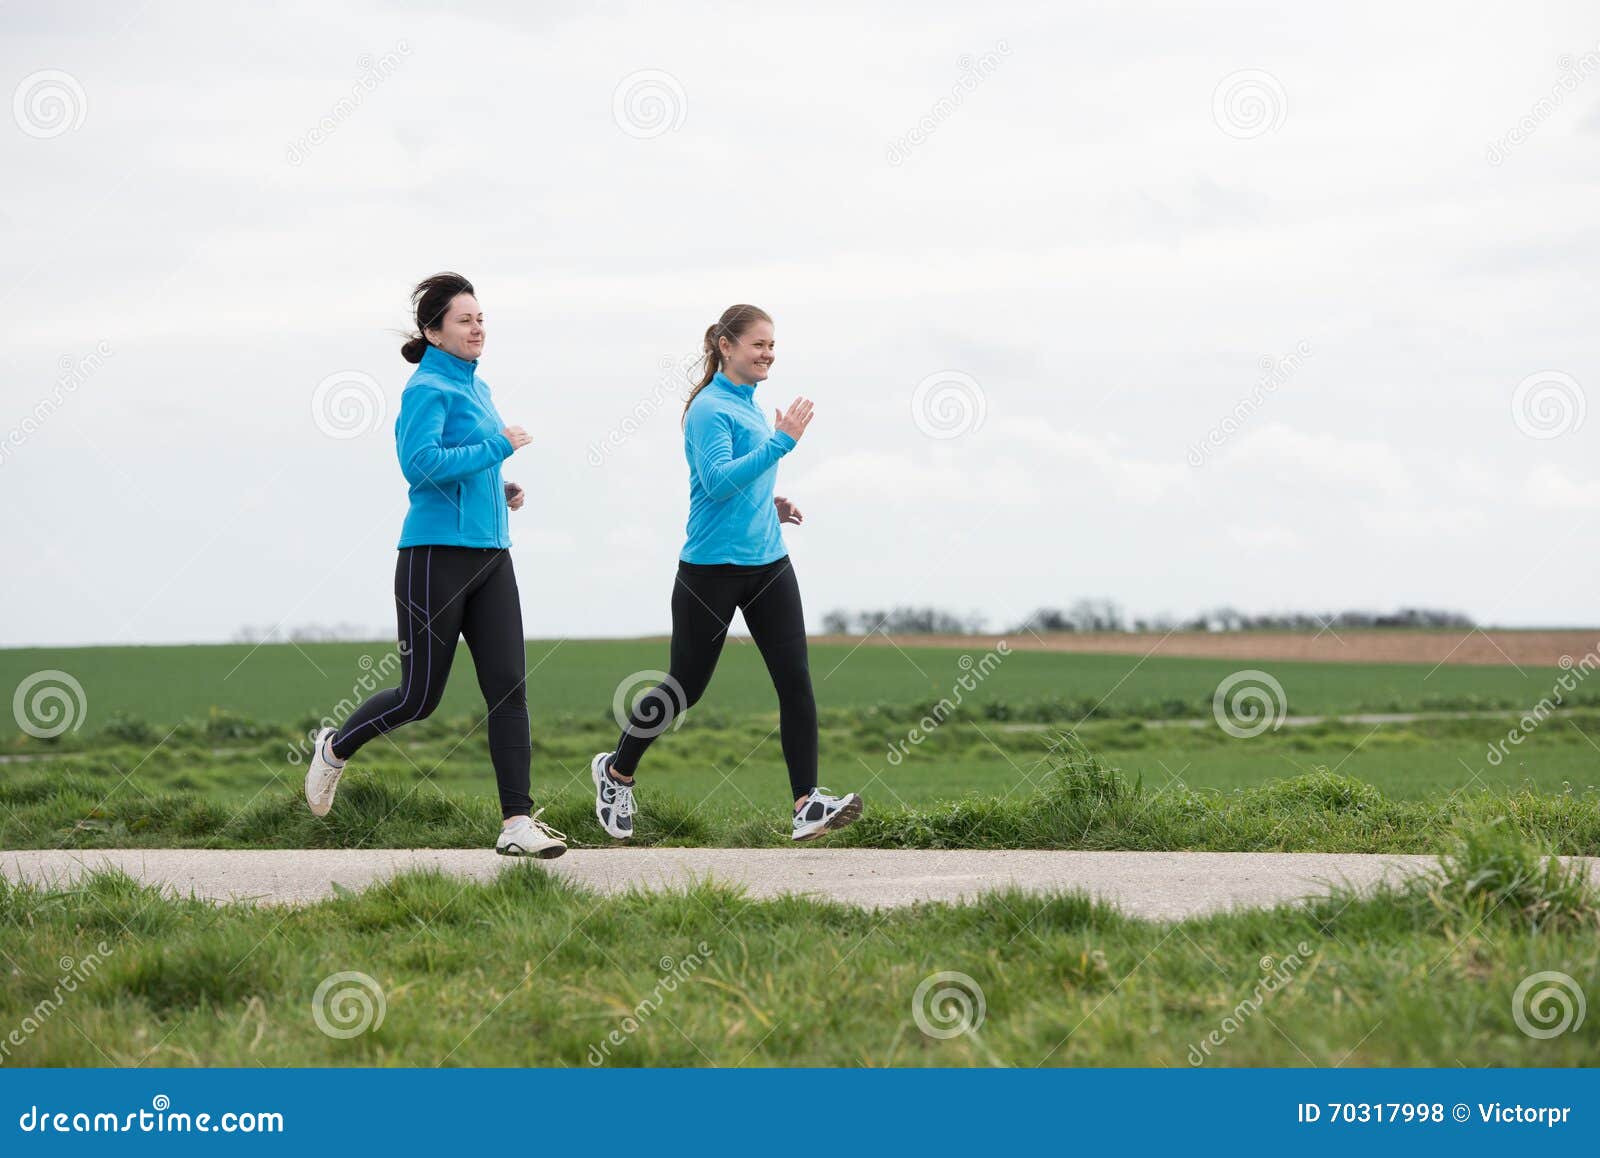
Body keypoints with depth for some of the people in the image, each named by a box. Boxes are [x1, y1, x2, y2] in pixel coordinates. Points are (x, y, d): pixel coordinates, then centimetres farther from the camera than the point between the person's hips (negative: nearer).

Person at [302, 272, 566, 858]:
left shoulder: (476, 388, 17)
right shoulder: (429, 389, -10)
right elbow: (421, 463, -24)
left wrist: (498, 489, 13)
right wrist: (497, 447, -19)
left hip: (490, 555, 8)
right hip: (437, 553, -8)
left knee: (509, 688, -4)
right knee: (419, 696, 1)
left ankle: (517, 824, -6)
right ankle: (335, 749, 28)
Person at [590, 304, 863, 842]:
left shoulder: (752, 407, 14)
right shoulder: (709, 408, -12)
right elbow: (717, 481, -24)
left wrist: (771, 504, 10)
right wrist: (781, 442, -27)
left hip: (767, 563, 7)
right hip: (713, 569, -7)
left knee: (795, 678, -7)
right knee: (685, 686, 5)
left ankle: (808, 806, -11)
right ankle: (616, 771, 28)